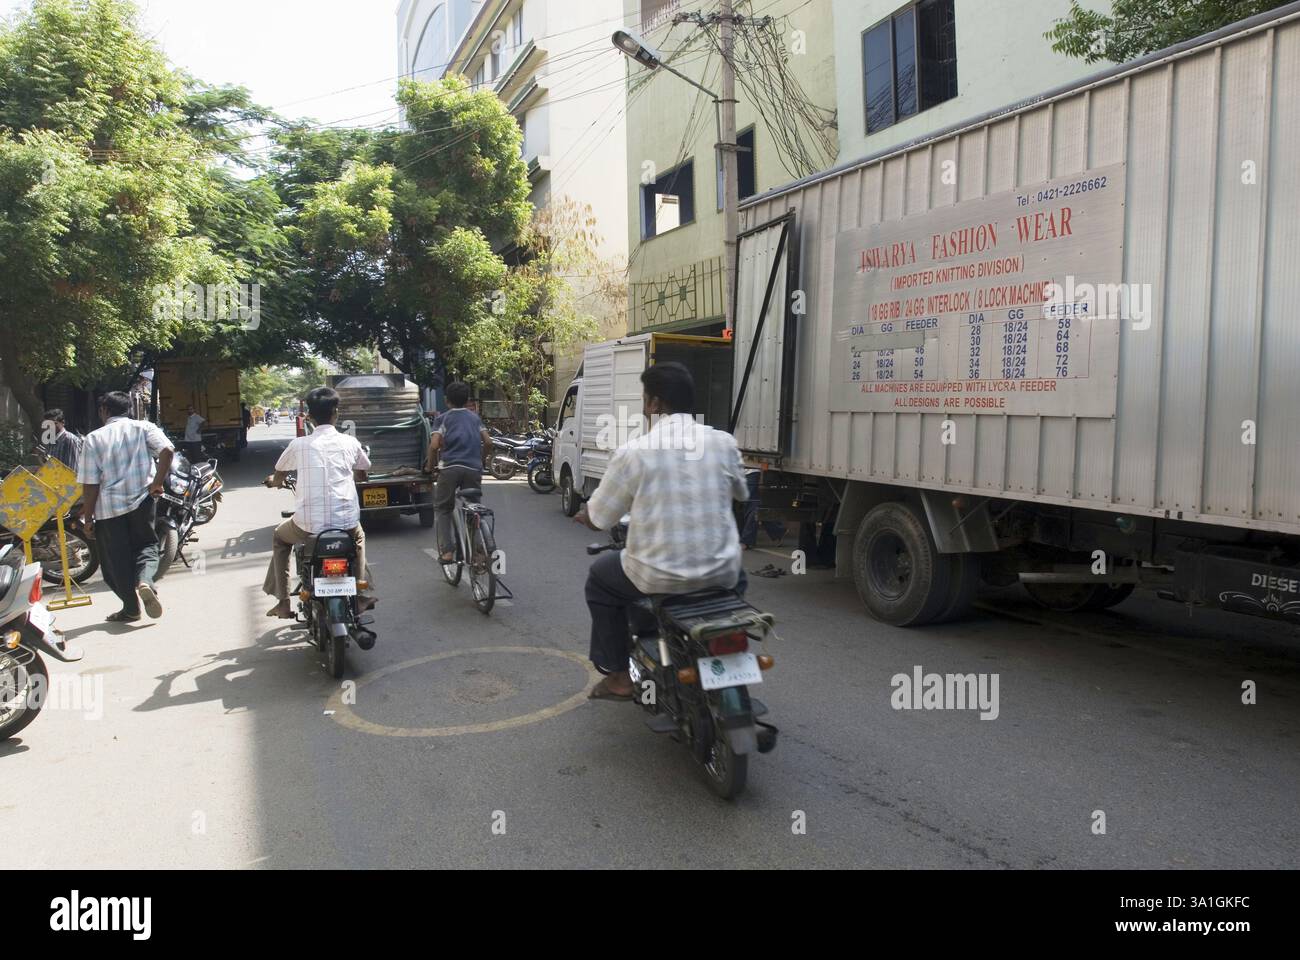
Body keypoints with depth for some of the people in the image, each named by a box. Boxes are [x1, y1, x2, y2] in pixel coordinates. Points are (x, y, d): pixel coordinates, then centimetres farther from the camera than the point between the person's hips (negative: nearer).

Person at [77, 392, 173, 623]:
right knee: (146, 545, 14)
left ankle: (131, 608, 14)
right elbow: (167, 450, -16)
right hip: (142, 500, 1)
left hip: (109, 508, -1)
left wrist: (88, 517, 4)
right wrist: (157, 483, -9)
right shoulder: (143, 427, 2)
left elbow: (90, 484, -4)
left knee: (116, 558, 10)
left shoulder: (94, 439, -1)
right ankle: (145, 581, -16)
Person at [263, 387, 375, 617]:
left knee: (280, 538, 31)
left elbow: (277, 479, 17)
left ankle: (283, 602, 26)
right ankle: (362, 594, 32)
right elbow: (362, 476, 20)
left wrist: (274, 481, 41)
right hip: (347, 522, 1)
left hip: (309, 525, -1)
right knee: (358, 537, 37)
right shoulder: (349, 443, 3)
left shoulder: (299, 444, 0)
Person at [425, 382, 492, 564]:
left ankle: (447, 550, -5)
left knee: (443, 509, 10)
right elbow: (488, 442, 9)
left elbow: (434, 445, -5)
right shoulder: (474, 417, 18)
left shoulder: (444, 418, 9)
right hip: (473, 469, 2)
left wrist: (430, 466, 9)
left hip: (450, 467, -2)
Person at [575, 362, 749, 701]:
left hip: (659, 576, -3)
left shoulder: (632, 452, -12)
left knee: (599, 579, 26)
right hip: (720, 573, 3)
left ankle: (619, 676, 26)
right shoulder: (724, 443, -3)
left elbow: (599, 518, -2)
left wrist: (584, 515, 22)